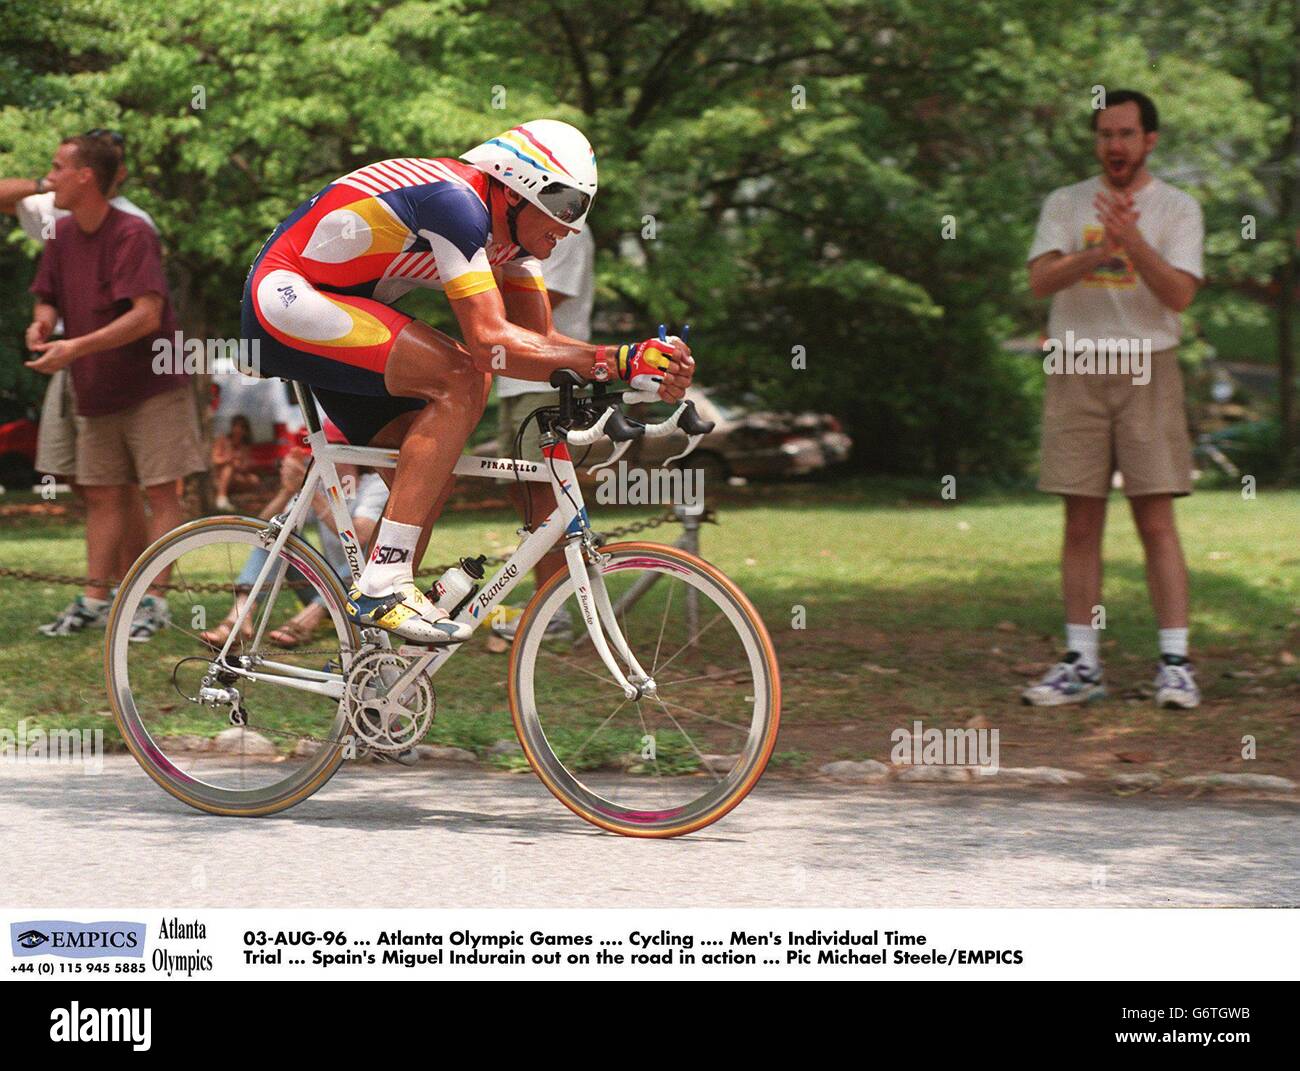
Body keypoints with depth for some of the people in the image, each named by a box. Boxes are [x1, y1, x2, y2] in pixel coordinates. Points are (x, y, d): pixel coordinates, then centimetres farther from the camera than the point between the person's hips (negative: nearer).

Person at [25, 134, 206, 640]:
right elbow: (47, 297, 16)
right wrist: (42, 322, -9)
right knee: (103, 496, 8)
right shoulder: (62, 236, 5)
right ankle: (95, 601, 12)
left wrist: (77, 347, -31)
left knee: (160, 492, -4)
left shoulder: (133, 234, -18)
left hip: (151, 388, -7)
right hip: (95, 391, 7)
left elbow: (146, 315, -26)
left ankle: (153, 601, -4)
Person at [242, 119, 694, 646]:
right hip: (284, 295, -11)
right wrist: (613, 361, -34)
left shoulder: (510, 228, 5)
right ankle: (382, 586, -27)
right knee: (457, 380, -24)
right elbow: (490, 341, -32)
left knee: (432, 466, 4)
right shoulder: (456, 203, -25)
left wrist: (641, 364, -14)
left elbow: (541, 339, 2)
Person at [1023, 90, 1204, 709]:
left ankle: (1175, 663, -3)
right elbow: (1041, 280, -7)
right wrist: (1101, 249, -23)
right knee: (1081, 524, 3)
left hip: (1147, 373, -2)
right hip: (1076, 373, 2)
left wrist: (1132, 240, -23)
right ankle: (1081, 664, 8)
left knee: (1156, 520, -5)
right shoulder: (1065, 205, 9)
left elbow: (1180, 294, -10)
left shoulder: (1178, 209, 4)